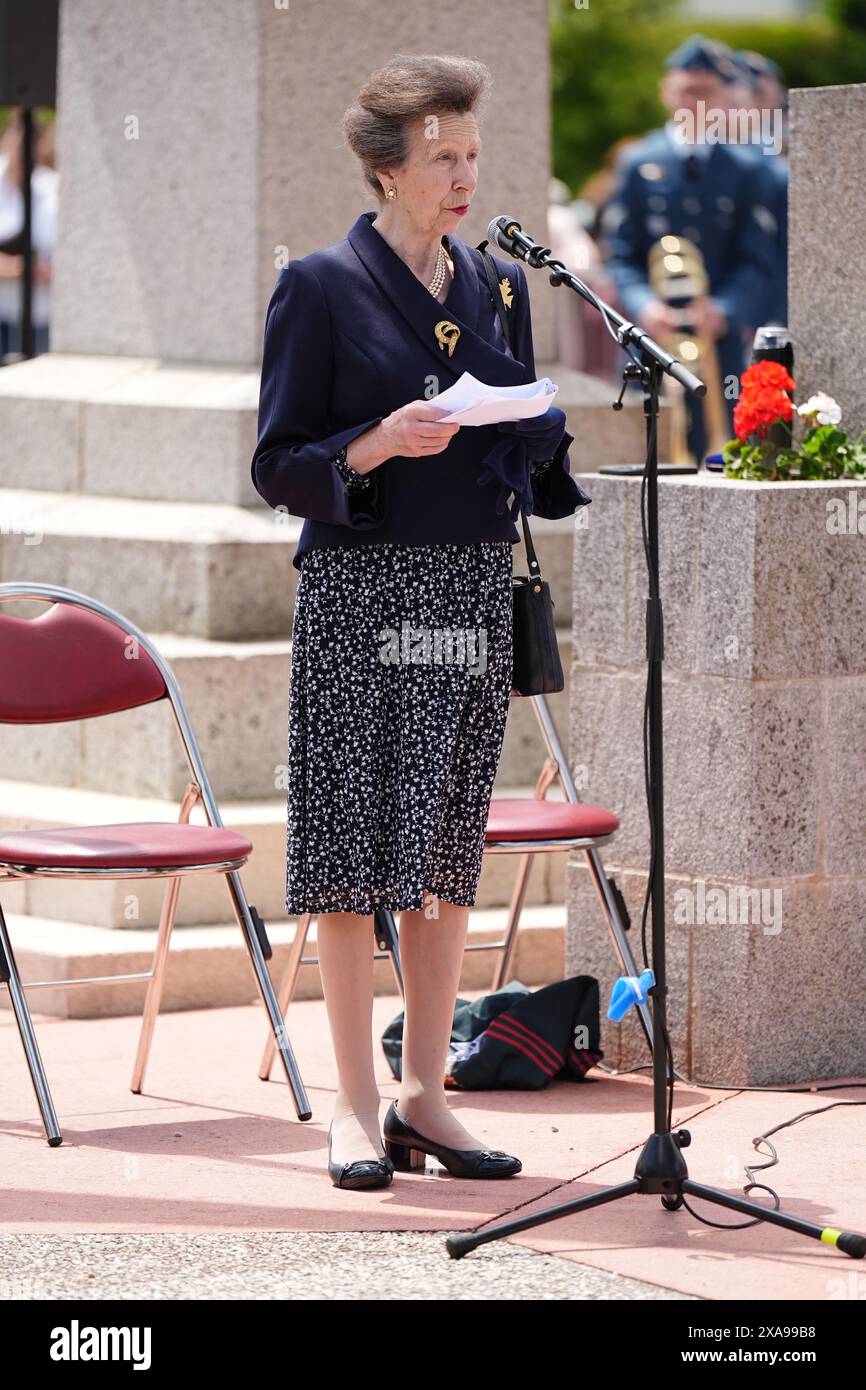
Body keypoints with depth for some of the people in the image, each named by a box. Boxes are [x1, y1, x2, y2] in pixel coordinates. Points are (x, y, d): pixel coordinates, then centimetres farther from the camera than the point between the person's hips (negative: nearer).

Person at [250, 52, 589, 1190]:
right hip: (359, 587, -5)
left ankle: (424, 1093, 14)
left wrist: (556, 444, -2)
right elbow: (278, 468, -4)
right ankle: (356, 1107, 3)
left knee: (449, 845, 6)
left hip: (474, 590, 5)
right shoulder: (321, 287, -2)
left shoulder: (499, 287, 13)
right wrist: (377, 447, -20)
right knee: (353, 842, -4)